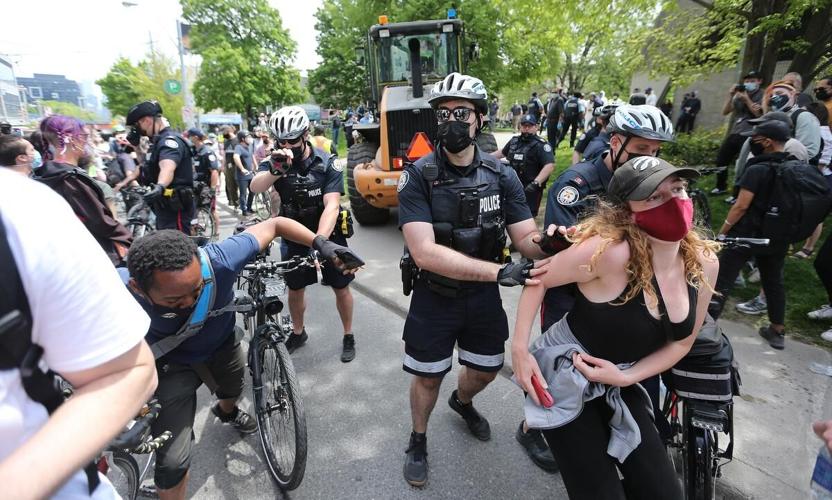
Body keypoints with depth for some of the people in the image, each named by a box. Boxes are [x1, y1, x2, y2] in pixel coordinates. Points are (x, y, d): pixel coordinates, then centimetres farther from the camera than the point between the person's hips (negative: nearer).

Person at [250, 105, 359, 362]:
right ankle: (298, 332, 38)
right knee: (295, 289, 14)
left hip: (328, 235, -2)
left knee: (341, 288, 7)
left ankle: (348, 336, 27)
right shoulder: (274, 162, -9)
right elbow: (255, 187, -28)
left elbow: (332, 205, -27)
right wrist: (275, 170, -49)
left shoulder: (327, 163, -17)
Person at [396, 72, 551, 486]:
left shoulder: (502, 176, -7)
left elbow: (526, 241, -8)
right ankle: (418, 440, 43)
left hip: (483, 296, 4)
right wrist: (499, 271, -37)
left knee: (485, 370, 21)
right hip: (434, 298, -3)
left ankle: (462, 402, 57)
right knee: (428, 376, 13)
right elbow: (425, 253, -29)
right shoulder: (418, 176, -18)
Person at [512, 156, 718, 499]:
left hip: (619, 385, 6)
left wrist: (626, 377, -12)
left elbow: (680, 342, 2)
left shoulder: (704, 262, -9)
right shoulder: (611, 251, -29)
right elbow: (538, 278, -17)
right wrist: (520, 348, -20)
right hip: (563, 377, -6)